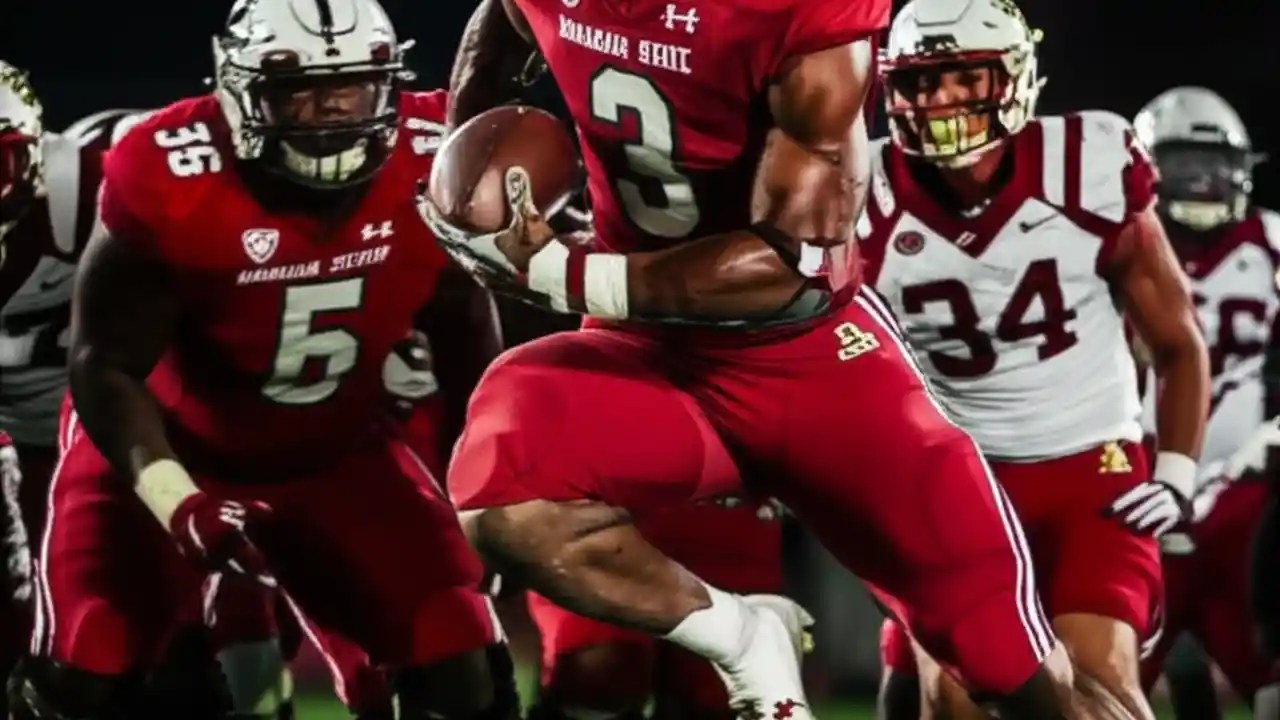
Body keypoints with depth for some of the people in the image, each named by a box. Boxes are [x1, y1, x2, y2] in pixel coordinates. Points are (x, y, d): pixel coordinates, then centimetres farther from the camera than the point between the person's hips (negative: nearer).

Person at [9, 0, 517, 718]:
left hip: (338, 455, 3)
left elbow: (465, 333, 1)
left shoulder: (432, 167, -18)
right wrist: (174, 499, -33)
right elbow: (105, 365, -20)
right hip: (173, 447, -3)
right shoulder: (172, 181, -29)